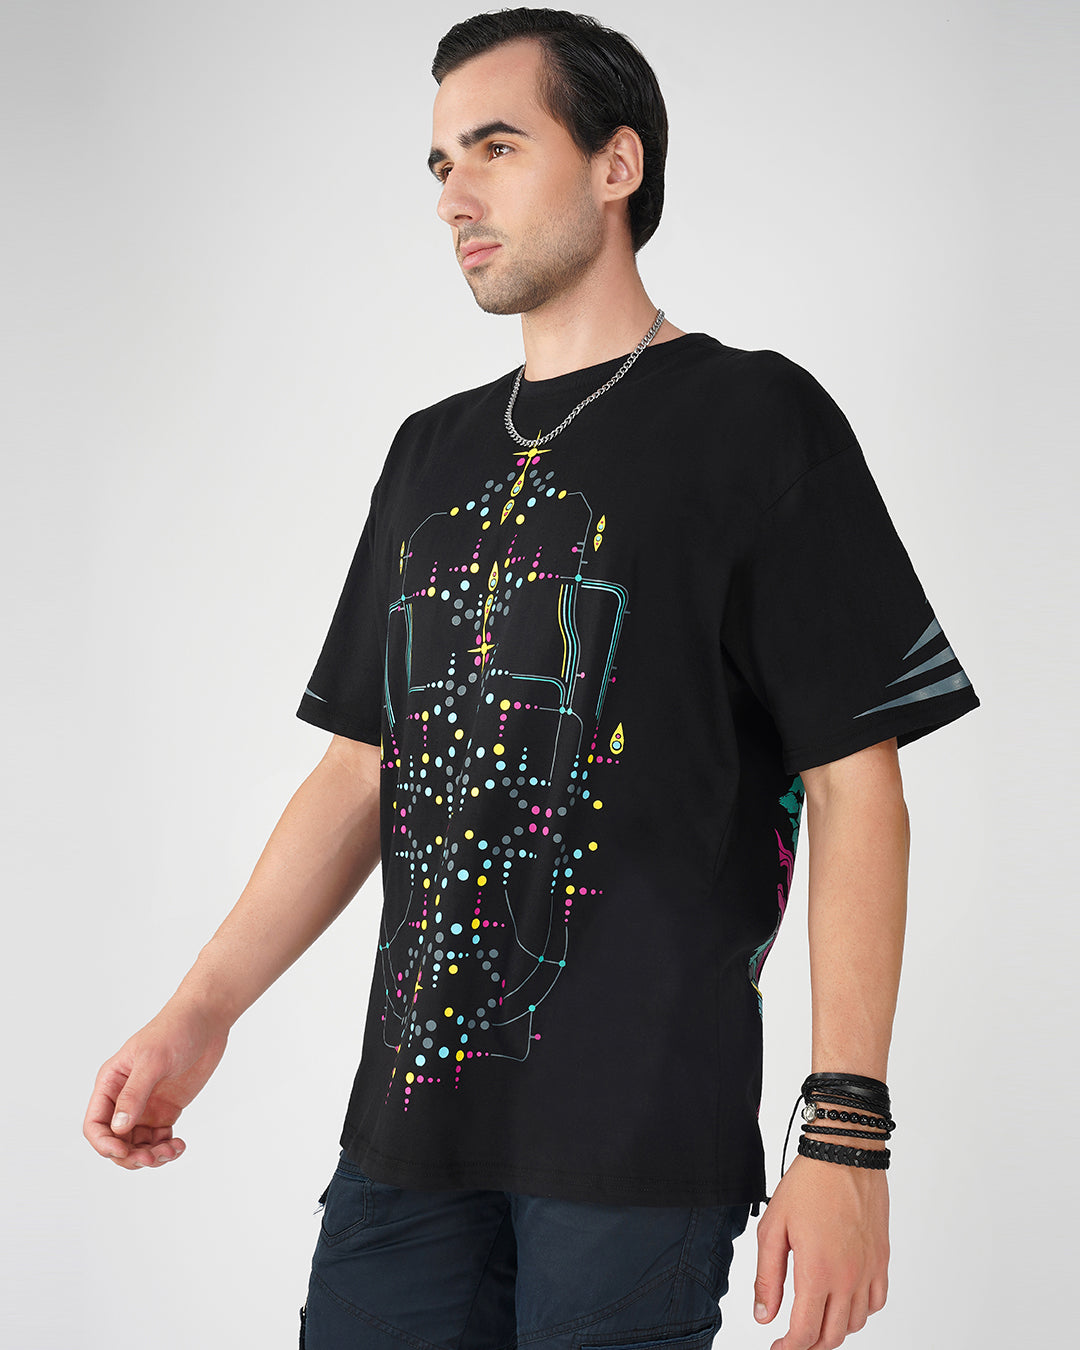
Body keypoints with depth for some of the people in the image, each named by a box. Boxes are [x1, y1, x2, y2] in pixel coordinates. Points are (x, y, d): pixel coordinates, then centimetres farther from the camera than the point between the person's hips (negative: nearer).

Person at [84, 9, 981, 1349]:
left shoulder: (751, 421, -2)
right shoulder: (434, 452, 17)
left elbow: (855, 786, -6)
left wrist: (847, 1133, -13)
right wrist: (199, 1012, 6)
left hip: (640, 1139, -5)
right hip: (412, 1120, 6)